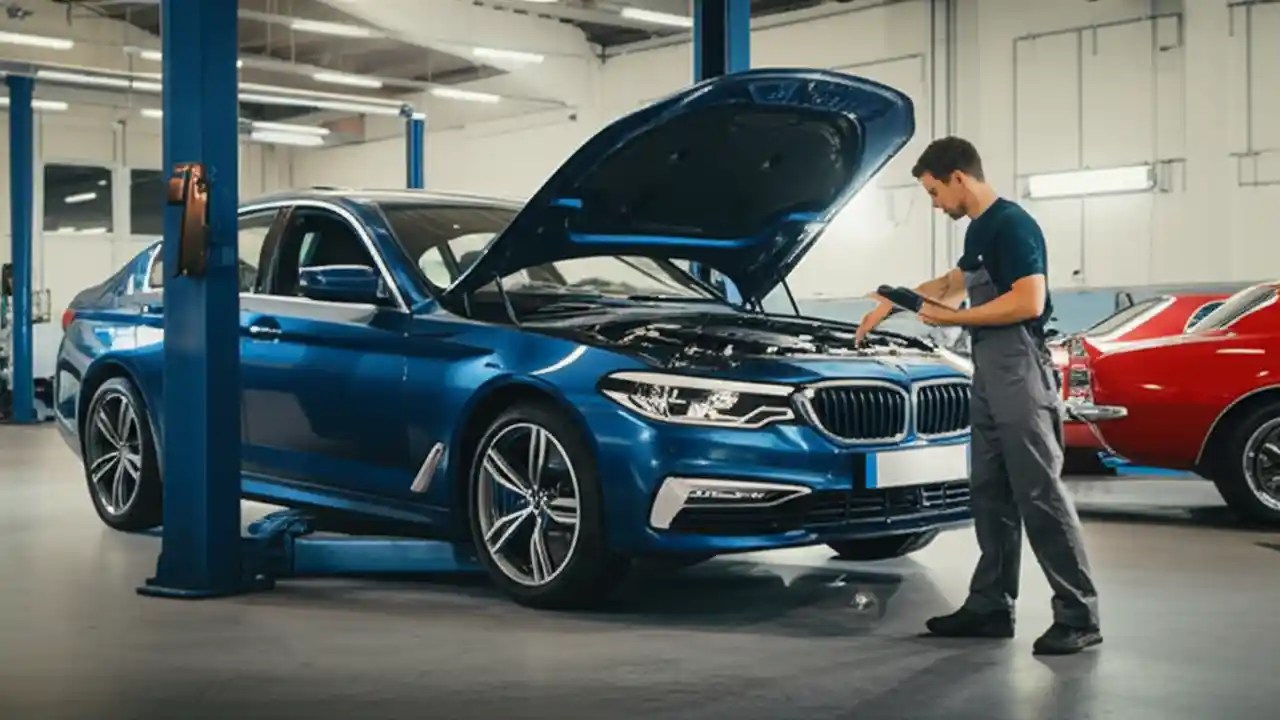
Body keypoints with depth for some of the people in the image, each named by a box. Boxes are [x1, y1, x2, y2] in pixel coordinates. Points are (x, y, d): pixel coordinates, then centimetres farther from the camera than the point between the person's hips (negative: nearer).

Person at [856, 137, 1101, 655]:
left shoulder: (1011, 225, -13)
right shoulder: (978, 230, 17)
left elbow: (1029, 301, -22)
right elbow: (955, 281, 36)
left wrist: (952, 318, -15)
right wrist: (892, 302, 37)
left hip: (1019, 370, -10)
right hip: (988, 371, 10)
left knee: (1040, 493, -9)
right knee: (990, 494, 11)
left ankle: (1079, 615, -5)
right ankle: (991, 606, 18)